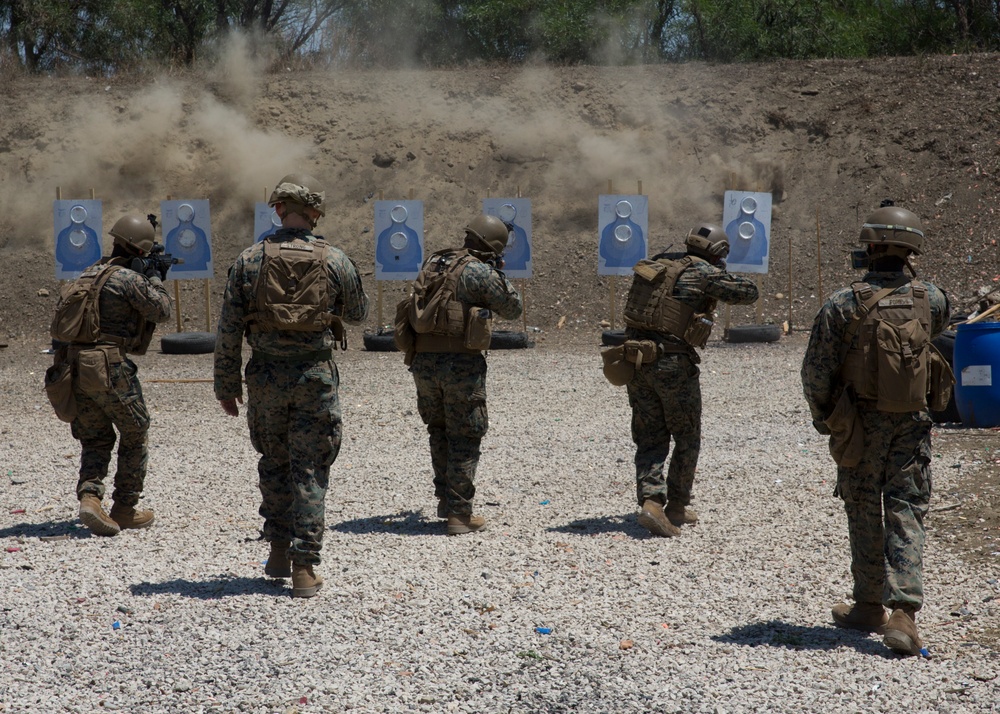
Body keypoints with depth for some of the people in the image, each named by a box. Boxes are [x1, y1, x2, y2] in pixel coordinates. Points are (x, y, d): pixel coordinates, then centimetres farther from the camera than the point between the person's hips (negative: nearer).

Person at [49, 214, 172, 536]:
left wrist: (150, 277, 26)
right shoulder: (129, 278, -11)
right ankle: (125, 509, 15)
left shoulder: (92, 272, 15)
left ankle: (89, 496, -9)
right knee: (134, 436, 10)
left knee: (95, 440, 14)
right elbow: (161, 311, -3)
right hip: (107, 367, -7)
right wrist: (156, 279, 12)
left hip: (74, 366, 7)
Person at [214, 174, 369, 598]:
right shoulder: (334, 261, -4)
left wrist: (226, 384, 8)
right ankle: (303, 568, 0)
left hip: (266, 376, 1)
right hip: (315, 376, -1)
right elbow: (358, 313, 12)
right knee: (310, 471, 3)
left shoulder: (250, 260, -3)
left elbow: (229, 330, -1)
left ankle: (278, 552, 24)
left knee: (274, 463, 20)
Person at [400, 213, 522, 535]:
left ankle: (445, 500, 24)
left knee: (439, 432, 22)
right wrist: (499, 274, 12)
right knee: (464, 439, 2)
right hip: (461, 364, -6)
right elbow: (512, 309, 1)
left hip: (423, 362, 6)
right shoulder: (480, 272, -8)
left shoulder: (432, 263, 12)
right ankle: (460, 514, 1)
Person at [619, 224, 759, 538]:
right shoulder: (704, 273, -6)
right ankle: (676, 508, 17)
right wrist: (725, 278, 19)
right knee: (686, 439, 12)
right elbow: (748, 293, 0)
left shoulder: (655, 264, 11)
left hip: (637, 359, 6)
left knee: (650, 439, 9)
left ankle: (651, 501, -8)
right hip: (673, 363, -6)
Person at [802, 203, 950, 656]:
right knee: (906, 516, 2)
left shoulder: (842, 305, -13)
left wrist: (822, 417, 8)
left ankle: (869, 606, 24)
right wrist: (905, 279, 27)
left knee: (865, 516, 13)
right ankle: (903, 614, -11)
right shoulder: (930, 299, -4)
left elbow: (815, 372, -9)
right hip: (911, 427, 1)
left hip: (860, 428, -1)